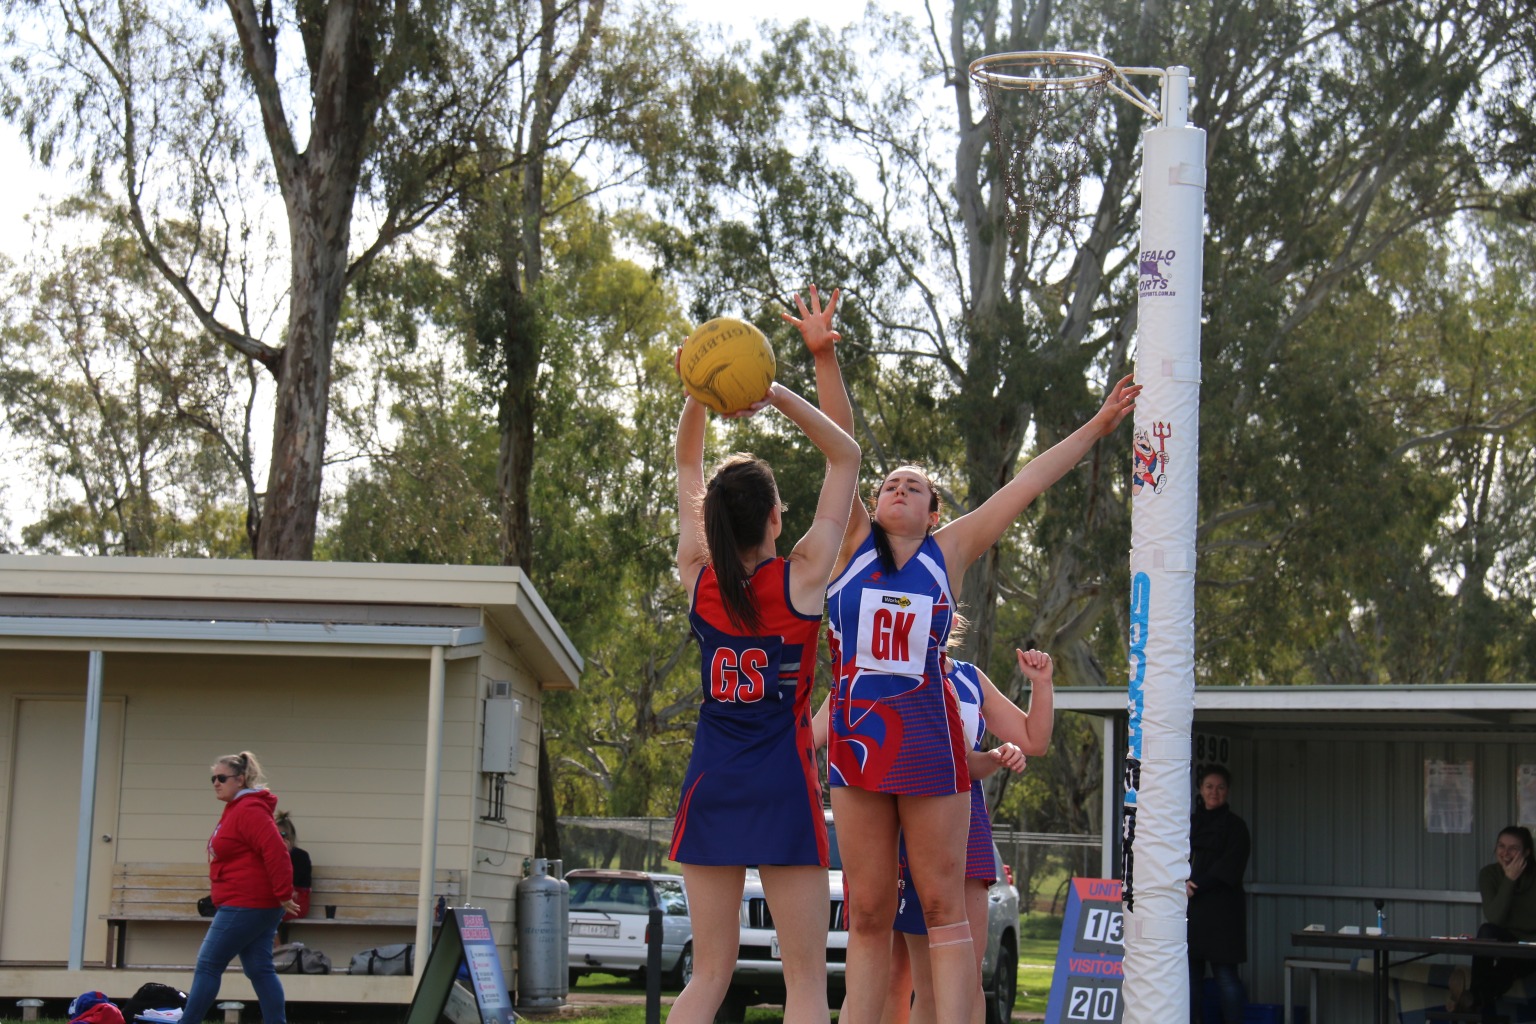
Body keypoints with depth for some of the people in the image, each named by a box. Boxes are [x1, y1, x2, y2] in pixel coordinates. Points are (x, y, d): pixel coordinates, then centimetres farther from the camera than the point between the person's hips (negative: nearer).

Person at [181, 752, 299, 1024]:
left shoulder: (249, 811, -16)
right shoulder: (236, 810, 17)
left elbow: (276, 853, -24)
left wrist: (283, 894, -22)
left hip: (246, 906, -10)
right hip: (256, 906, 10)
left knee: (208, 965, -5)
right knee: (259, 969, 7)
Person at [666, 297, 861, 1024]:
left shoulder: (697, 577, 3)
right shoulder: (800, 578, -7)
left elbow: (687, 465, 16)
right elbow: (847, 457, 0)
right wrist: (775, 393, -8)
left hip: (711, 783, 4)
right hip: (781, 787, -4)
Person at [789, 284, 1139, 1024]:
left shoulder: (949, 552, 8)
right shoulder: (851, 544, 9)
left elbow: (1027, 484, 11)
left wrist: (1095, 428, 14)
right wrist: (824, 359, -5)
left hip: (927, 739, -1)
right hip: (855, 738, 1)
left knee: (943, 907, 0)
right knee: (867, 915, 6)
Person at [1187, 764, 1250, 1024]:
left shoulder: (1234, 826, 3)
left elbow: (1229, 867, -7)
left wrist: (1196, 886, -14)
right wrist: (1182, 883, -8)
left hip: (1221, 910, -5)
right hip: (1190, 908, 5)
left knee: (1225, 975, -7)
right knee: (1190, 974, 4)